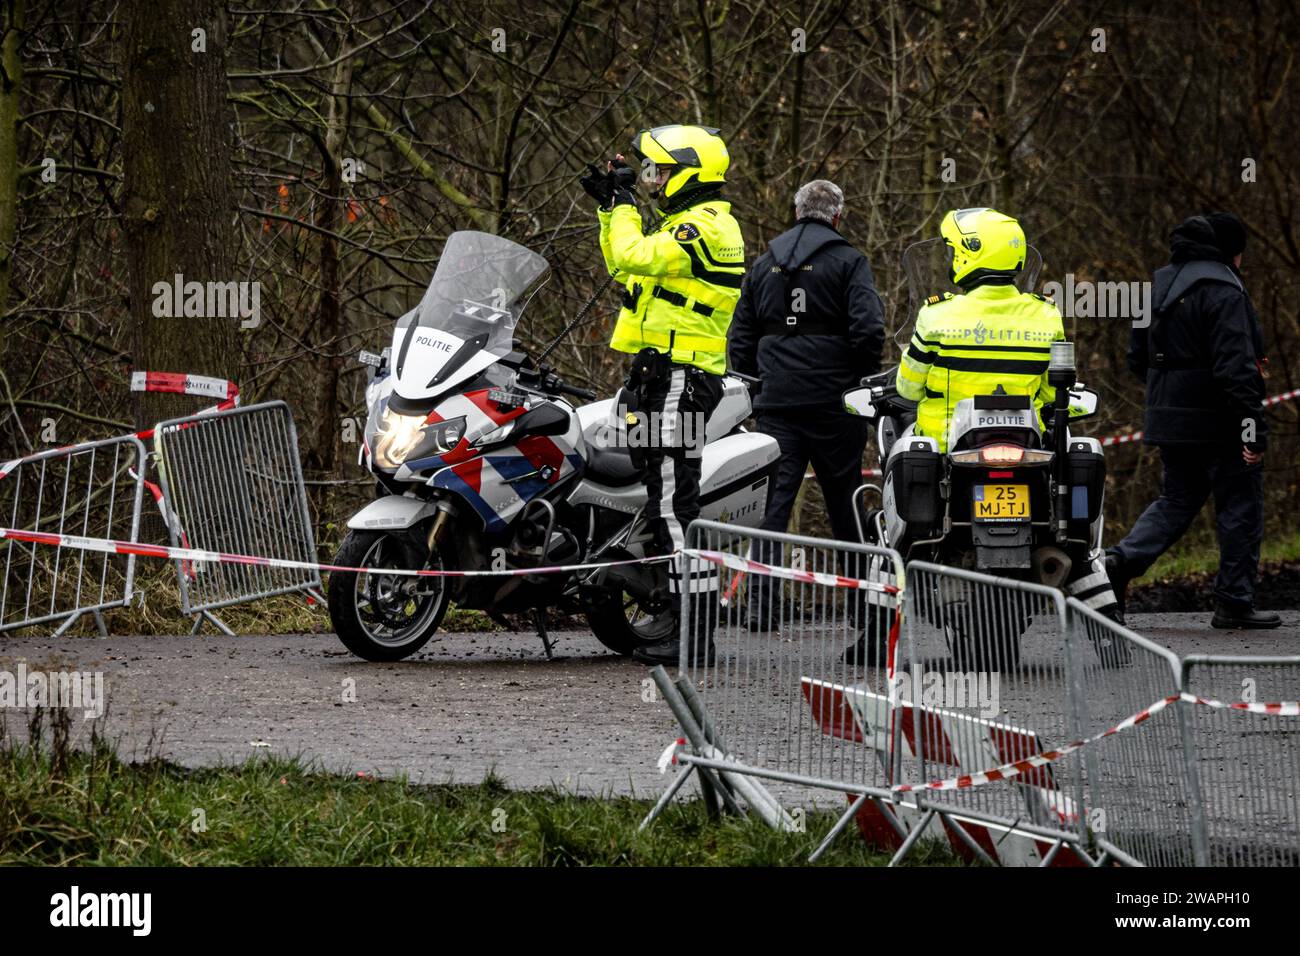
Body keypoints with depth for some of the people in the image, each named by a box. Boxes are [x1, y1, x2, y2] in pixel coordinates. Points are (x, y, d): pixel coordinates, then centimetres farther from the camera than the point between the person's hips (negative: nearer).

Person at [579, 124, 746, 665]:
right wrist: (610, 208, 22)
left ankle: (695, 636, -15)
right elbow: (624, 268, 29)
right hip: (663, 375, 11)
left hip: (680, 380, -11)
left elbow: (633, 257, -21)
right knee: (666, 502, 11)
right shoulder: (688, 225, 20)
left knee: (674, 504, -13)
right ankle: (681, 625, 14)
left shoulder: (706, 227, -13)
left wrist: (625, 203, -7)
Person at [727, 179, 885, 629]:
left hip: (776, 403, 3)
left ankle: (758, 604, -7)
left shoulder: (764, 264, 13)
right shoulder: (848, 261, -2)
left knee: (773, 499, 1)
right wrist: (865, 381, 1)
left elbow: (739, 339, 15)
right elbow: (868, 328, -13)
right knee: (845, 503, 6)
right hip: (833, 402, -3)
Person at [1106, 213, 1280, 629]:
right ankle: (1235, 603, 5)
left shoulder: (1161, 286, 12)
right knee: (1240, 509, 3)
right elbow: (1235, 365, -22)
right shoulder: (1222, 290, -15)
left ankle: (1122, 561, -4)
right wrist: (1251, 428, -22)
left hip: (1169, 419, 8)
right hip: (1218, 423, -8)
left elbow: (1138, 357, 18)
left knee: (1176, 501, 17)